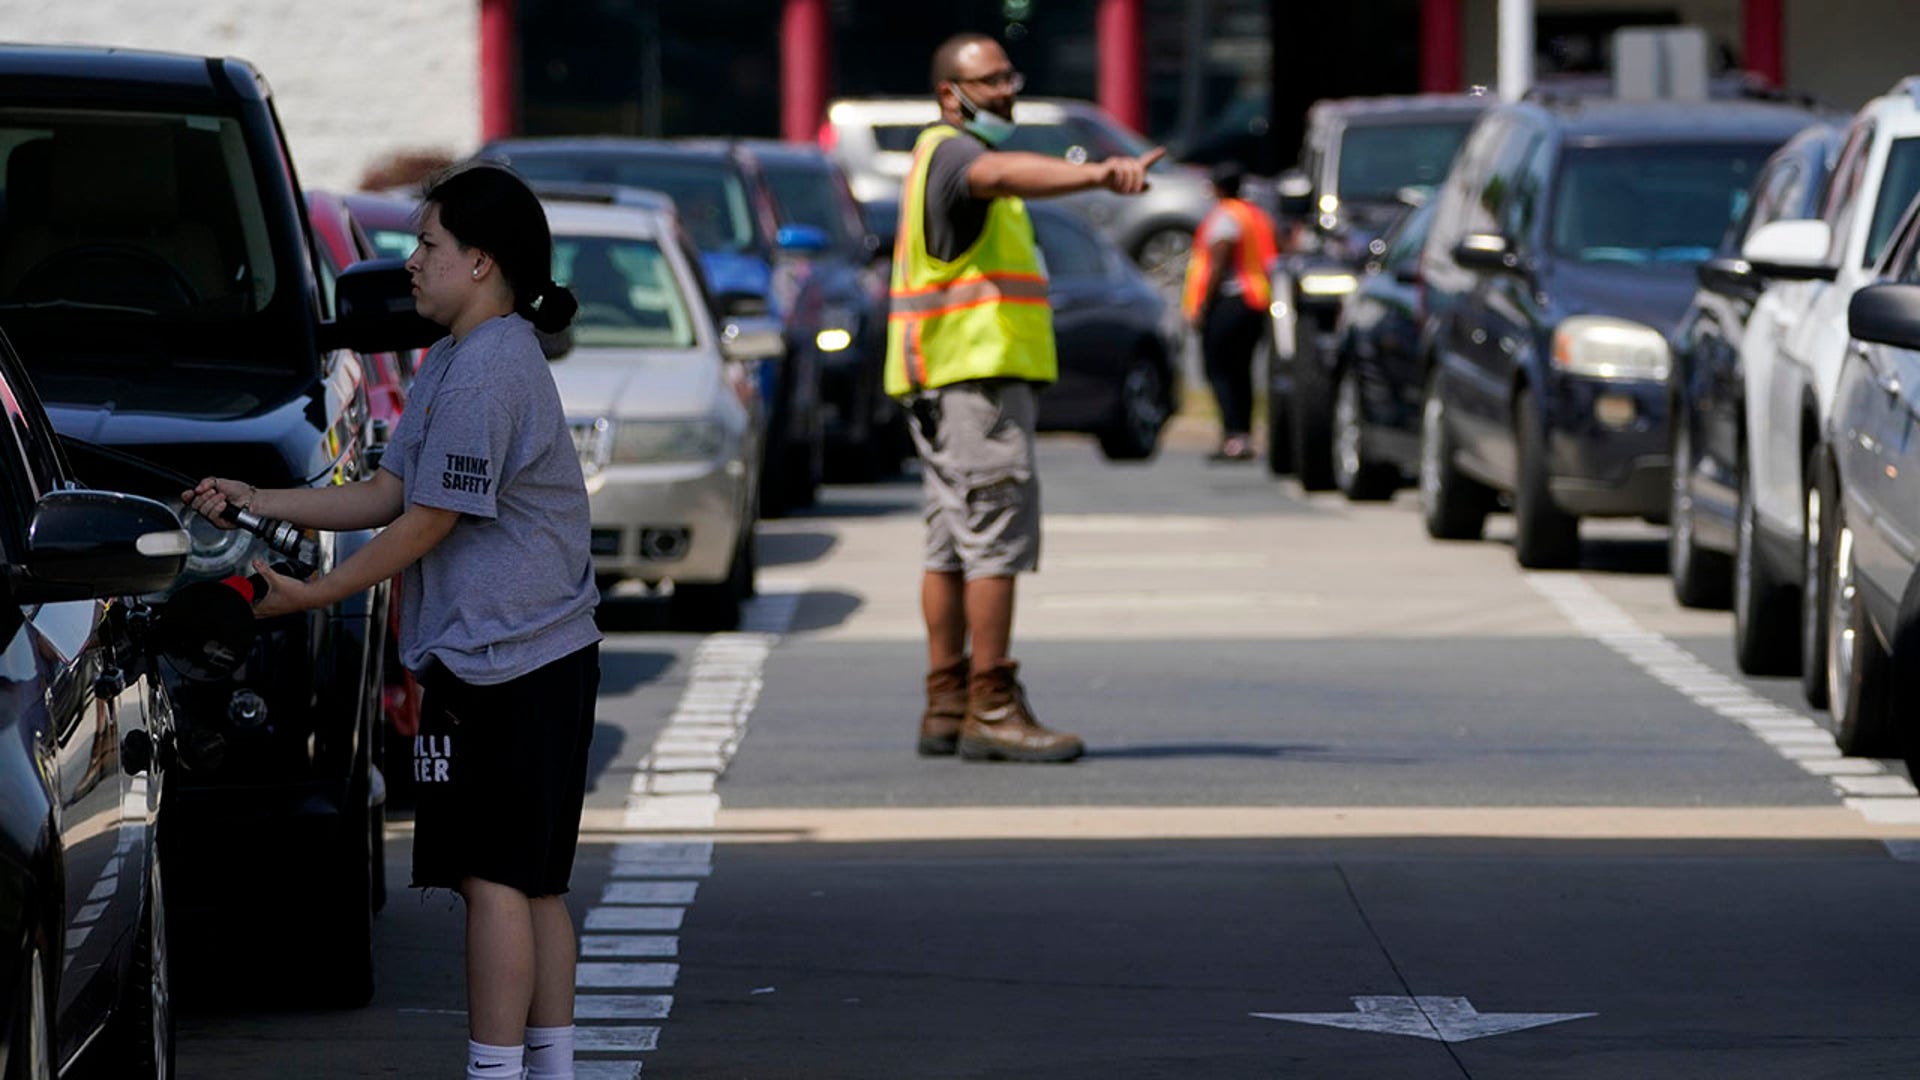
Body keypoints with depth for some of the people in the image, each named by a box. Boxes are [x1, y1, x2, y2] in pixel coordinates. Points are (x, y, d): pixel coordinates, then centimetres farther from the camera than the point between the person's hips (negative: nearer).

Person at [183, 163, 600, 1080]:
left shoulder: (485, 373, -16)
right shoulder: (451, 363, 17)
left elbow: (428, 523, -15)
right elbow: (388, 494, 17)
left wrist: (310, 594, -8)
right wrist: (253, 502, 12)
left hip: (500, 664, -10)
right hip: (546, 660, 10)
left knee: (493, 877, -8)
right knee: (531, 882, 12)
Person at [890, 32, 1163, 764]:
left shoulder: (947, 158, 19)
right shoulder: (951, 153, -13)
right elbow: (1009, 173, -36)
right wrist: (1098, 173, -53)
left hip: (954, 382, 11)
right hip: (973, 376, -11)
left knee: (954, 543, 10)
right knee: (997, 536, -13)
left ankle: (946, 707, 11)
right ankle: (992, 710, -16)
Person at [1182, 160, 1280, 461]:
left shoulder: (1223, 217, -11)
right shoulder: (1257, 215, 15)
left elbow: (1217, 266, -17)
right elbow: (1268, 261, 17)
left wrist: (1201, 308, -15)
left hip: (1226, 300, -8)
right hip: (1257, 302, 8)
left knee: (1218, 370, -6)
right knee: (1240, 371, 12)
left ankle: (1234, 437, -15)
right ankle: (1244, 436, 10)